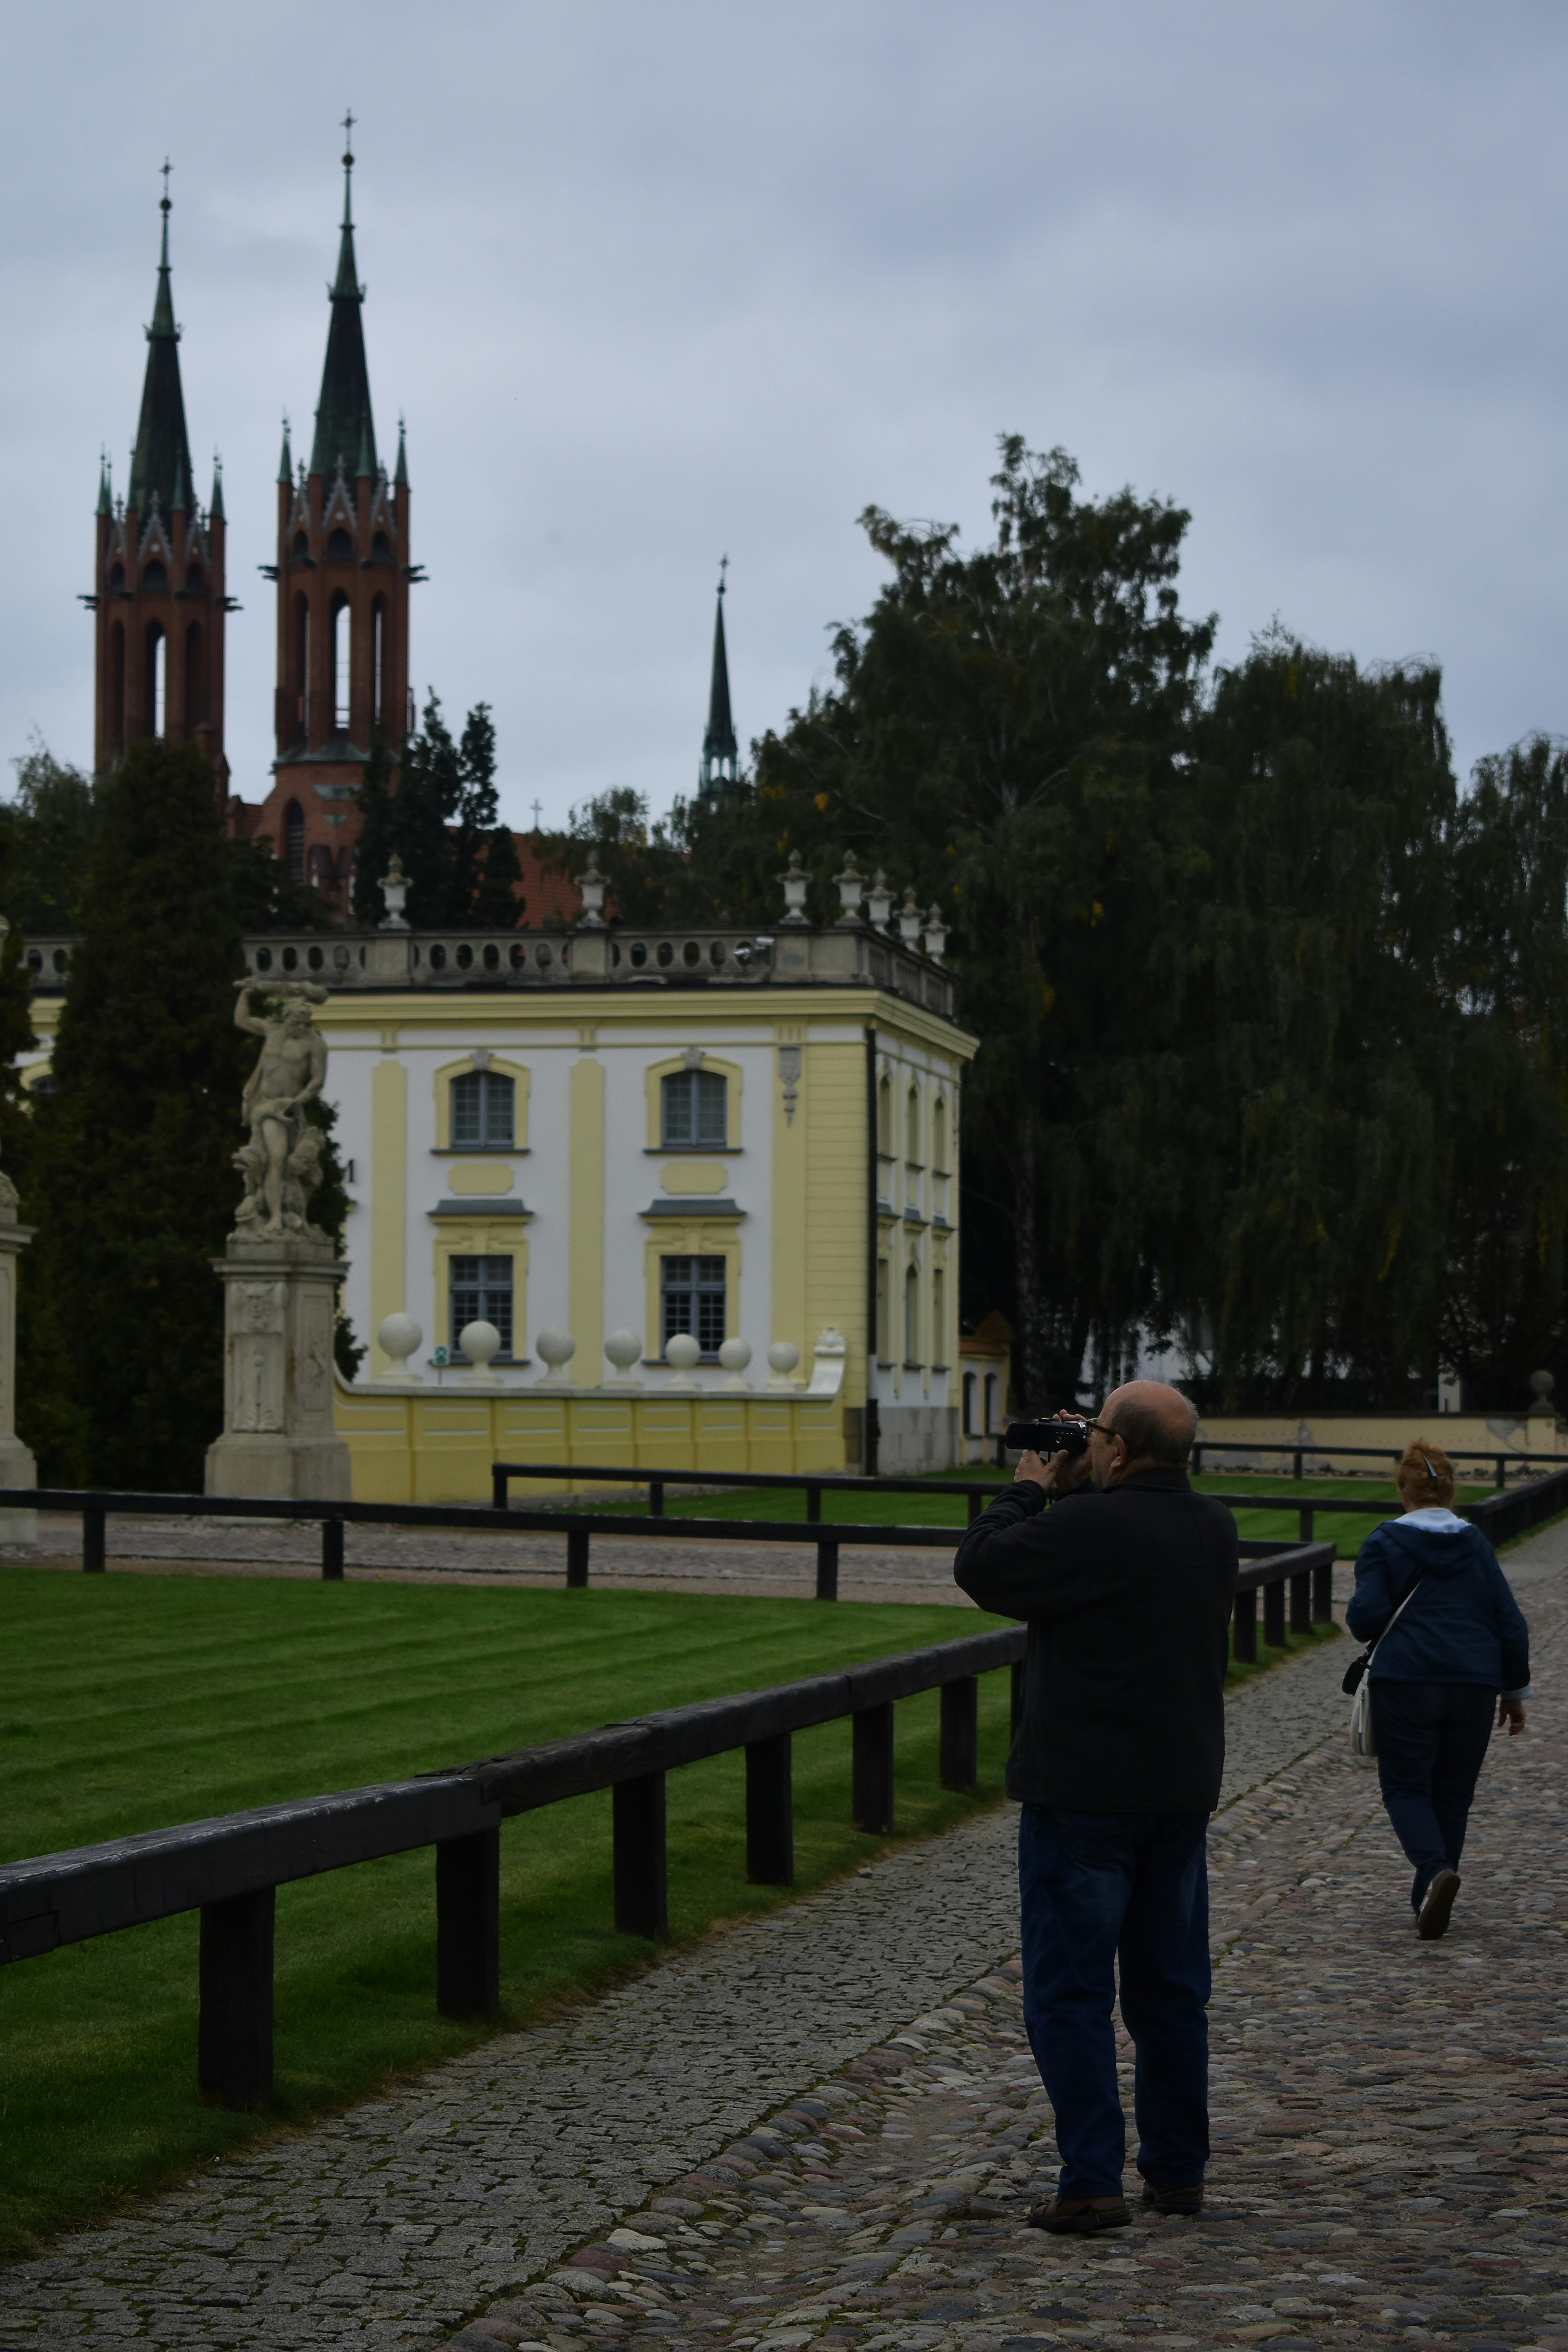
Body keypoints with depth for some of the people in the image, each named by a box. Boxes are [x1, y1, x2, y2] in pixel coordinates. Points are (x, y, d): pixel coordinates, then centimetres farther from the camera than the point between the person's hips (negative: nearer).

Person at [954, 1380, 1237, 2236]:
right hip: (1182, 1790, 7)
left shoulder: (1088, 1527, -19)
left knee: (1069, 1990, -2)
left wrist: (1028, 1490, 4)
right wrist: (1078, 1493, 14)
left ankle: (1091, 2182, -6)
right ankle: (1177, 2171, 21)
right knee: (1170, 1987, 15)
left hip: (1083, 1794, -7)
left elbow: (981, 1568, -9)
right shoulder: (1212, 1529, 5)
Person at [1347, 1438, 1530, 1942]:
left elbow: (1366, 1616, -11)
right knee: (1453, 1794, 14)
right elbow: (1510, 1622, 9)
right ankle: (1429, 1900, 17)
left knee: (1406, 1787, 4)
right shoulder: (1476, 1543, 9)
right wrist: (1515, 1690, 18)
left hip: (1406, 1686, -3)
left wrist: (1359, 1620, 14)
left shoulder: (1385, 1542, -2)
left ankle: (1436, 1870, -23)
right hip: (1474, 1688, 3)